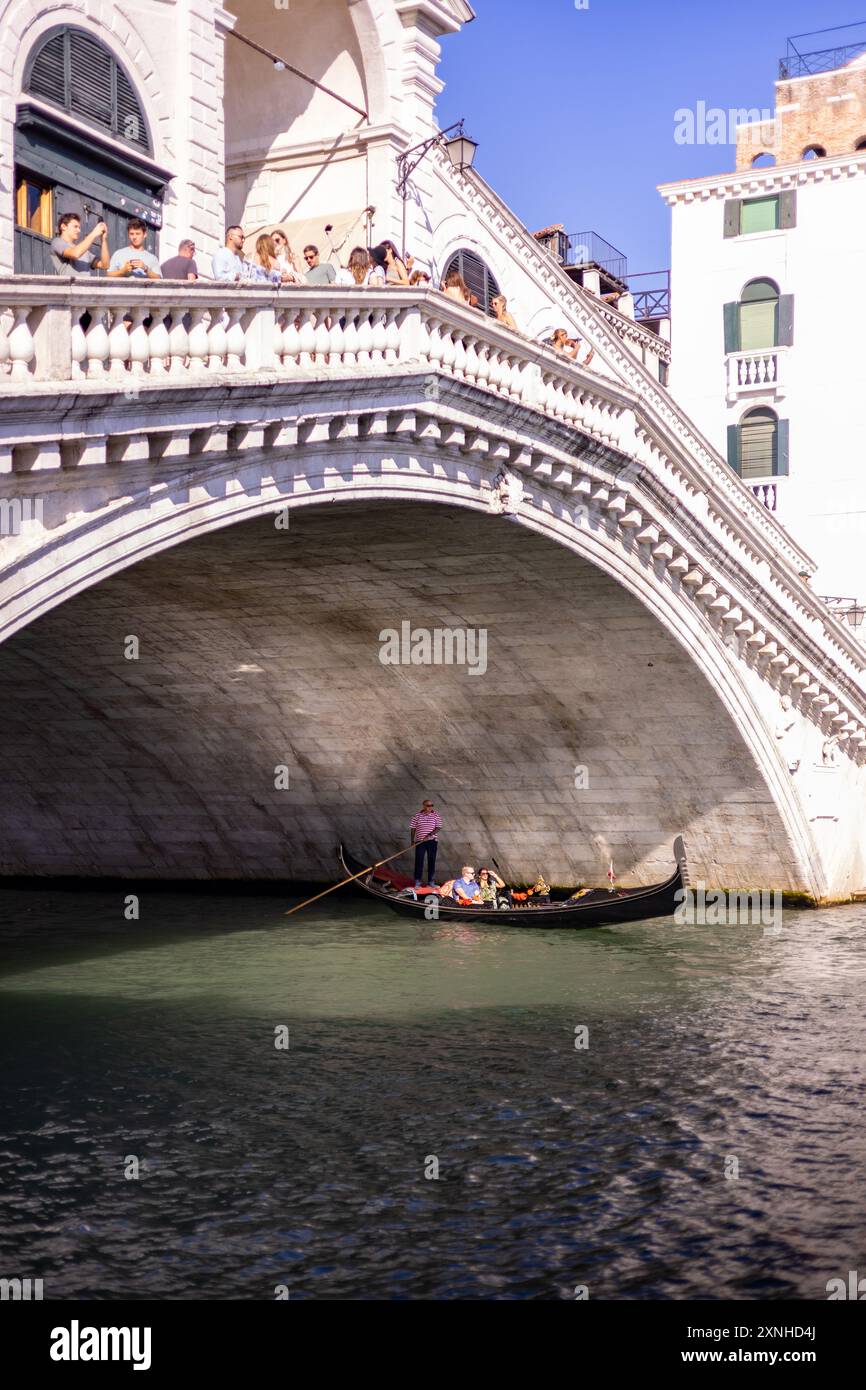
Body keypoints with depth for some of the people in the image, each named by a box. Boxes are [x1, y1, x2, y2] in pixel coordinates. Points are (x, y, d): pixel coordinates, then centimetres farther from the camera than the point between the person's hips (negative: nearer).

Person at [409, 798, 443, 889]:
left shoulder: (436, 815, -2)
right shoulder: (417, 815, 0)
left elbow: (438, 828, -8)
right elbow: (413, 828, 5)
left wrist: (429, 835, -21)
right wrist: (412, 840, 0)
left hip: (432, 841, 1)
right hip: (420, 841, -1)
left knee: (431, 861, 6)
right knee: (419, 860, -1)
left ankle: (430, 881, 17)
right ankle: (417, 881, 7)